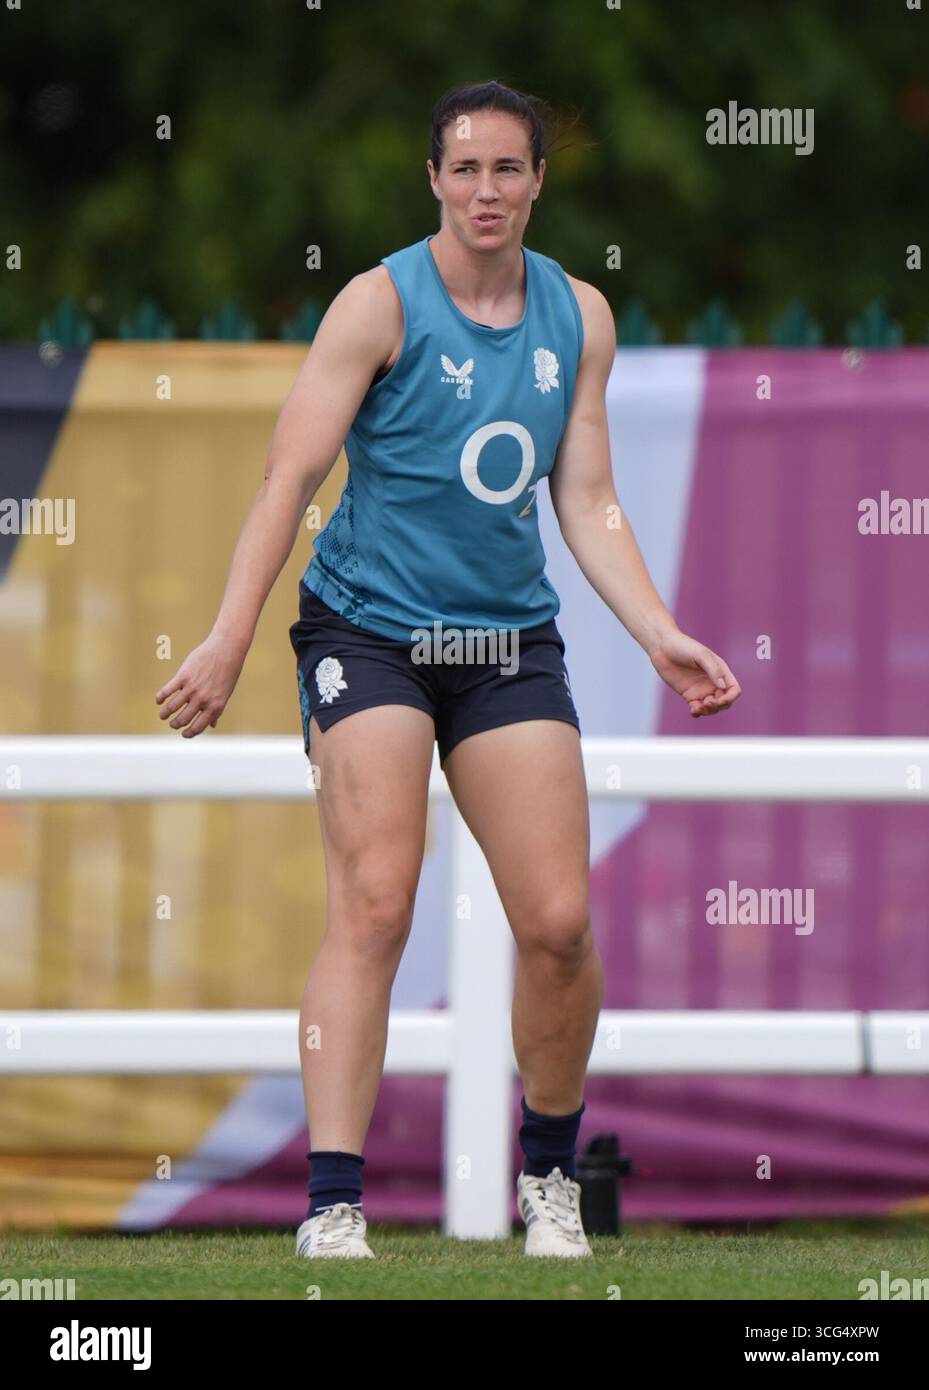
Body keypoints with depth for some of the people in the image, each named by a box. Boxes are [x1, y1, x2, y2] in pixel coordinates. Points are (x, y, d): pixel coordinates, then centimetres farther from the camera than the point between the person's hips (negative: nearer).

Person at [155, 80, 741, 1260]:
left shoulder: (580, 317, 7)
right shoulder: (383, 303, -8)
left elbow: (587, 504, 11)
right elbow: (290, 475, -10)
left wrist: (660, 636, 0)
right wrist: (229, 641, -16)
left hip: (510, 642, 4)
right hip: (369, 626, -4)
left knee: (560, 923, -4)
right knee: (373, 905, -17)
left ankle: (549, 1174, 19)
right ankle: (332, 1208, -18)